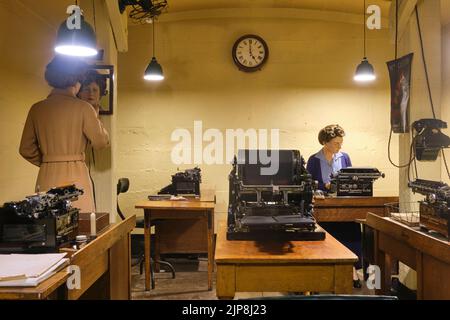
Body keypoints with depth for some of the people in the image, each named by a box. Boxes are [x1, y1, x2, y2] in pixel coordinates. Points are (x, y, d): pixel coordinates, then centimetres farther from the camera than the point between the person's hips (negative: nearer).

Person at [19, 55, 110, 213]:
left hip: (45, 177, 4)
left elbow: (26, 149, 9)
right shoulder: (82, 108, -7)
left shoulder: (36, 109, 5)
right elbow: (101, 141, -1)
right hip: (75, 175, -4)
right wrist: (94, 116, 11)